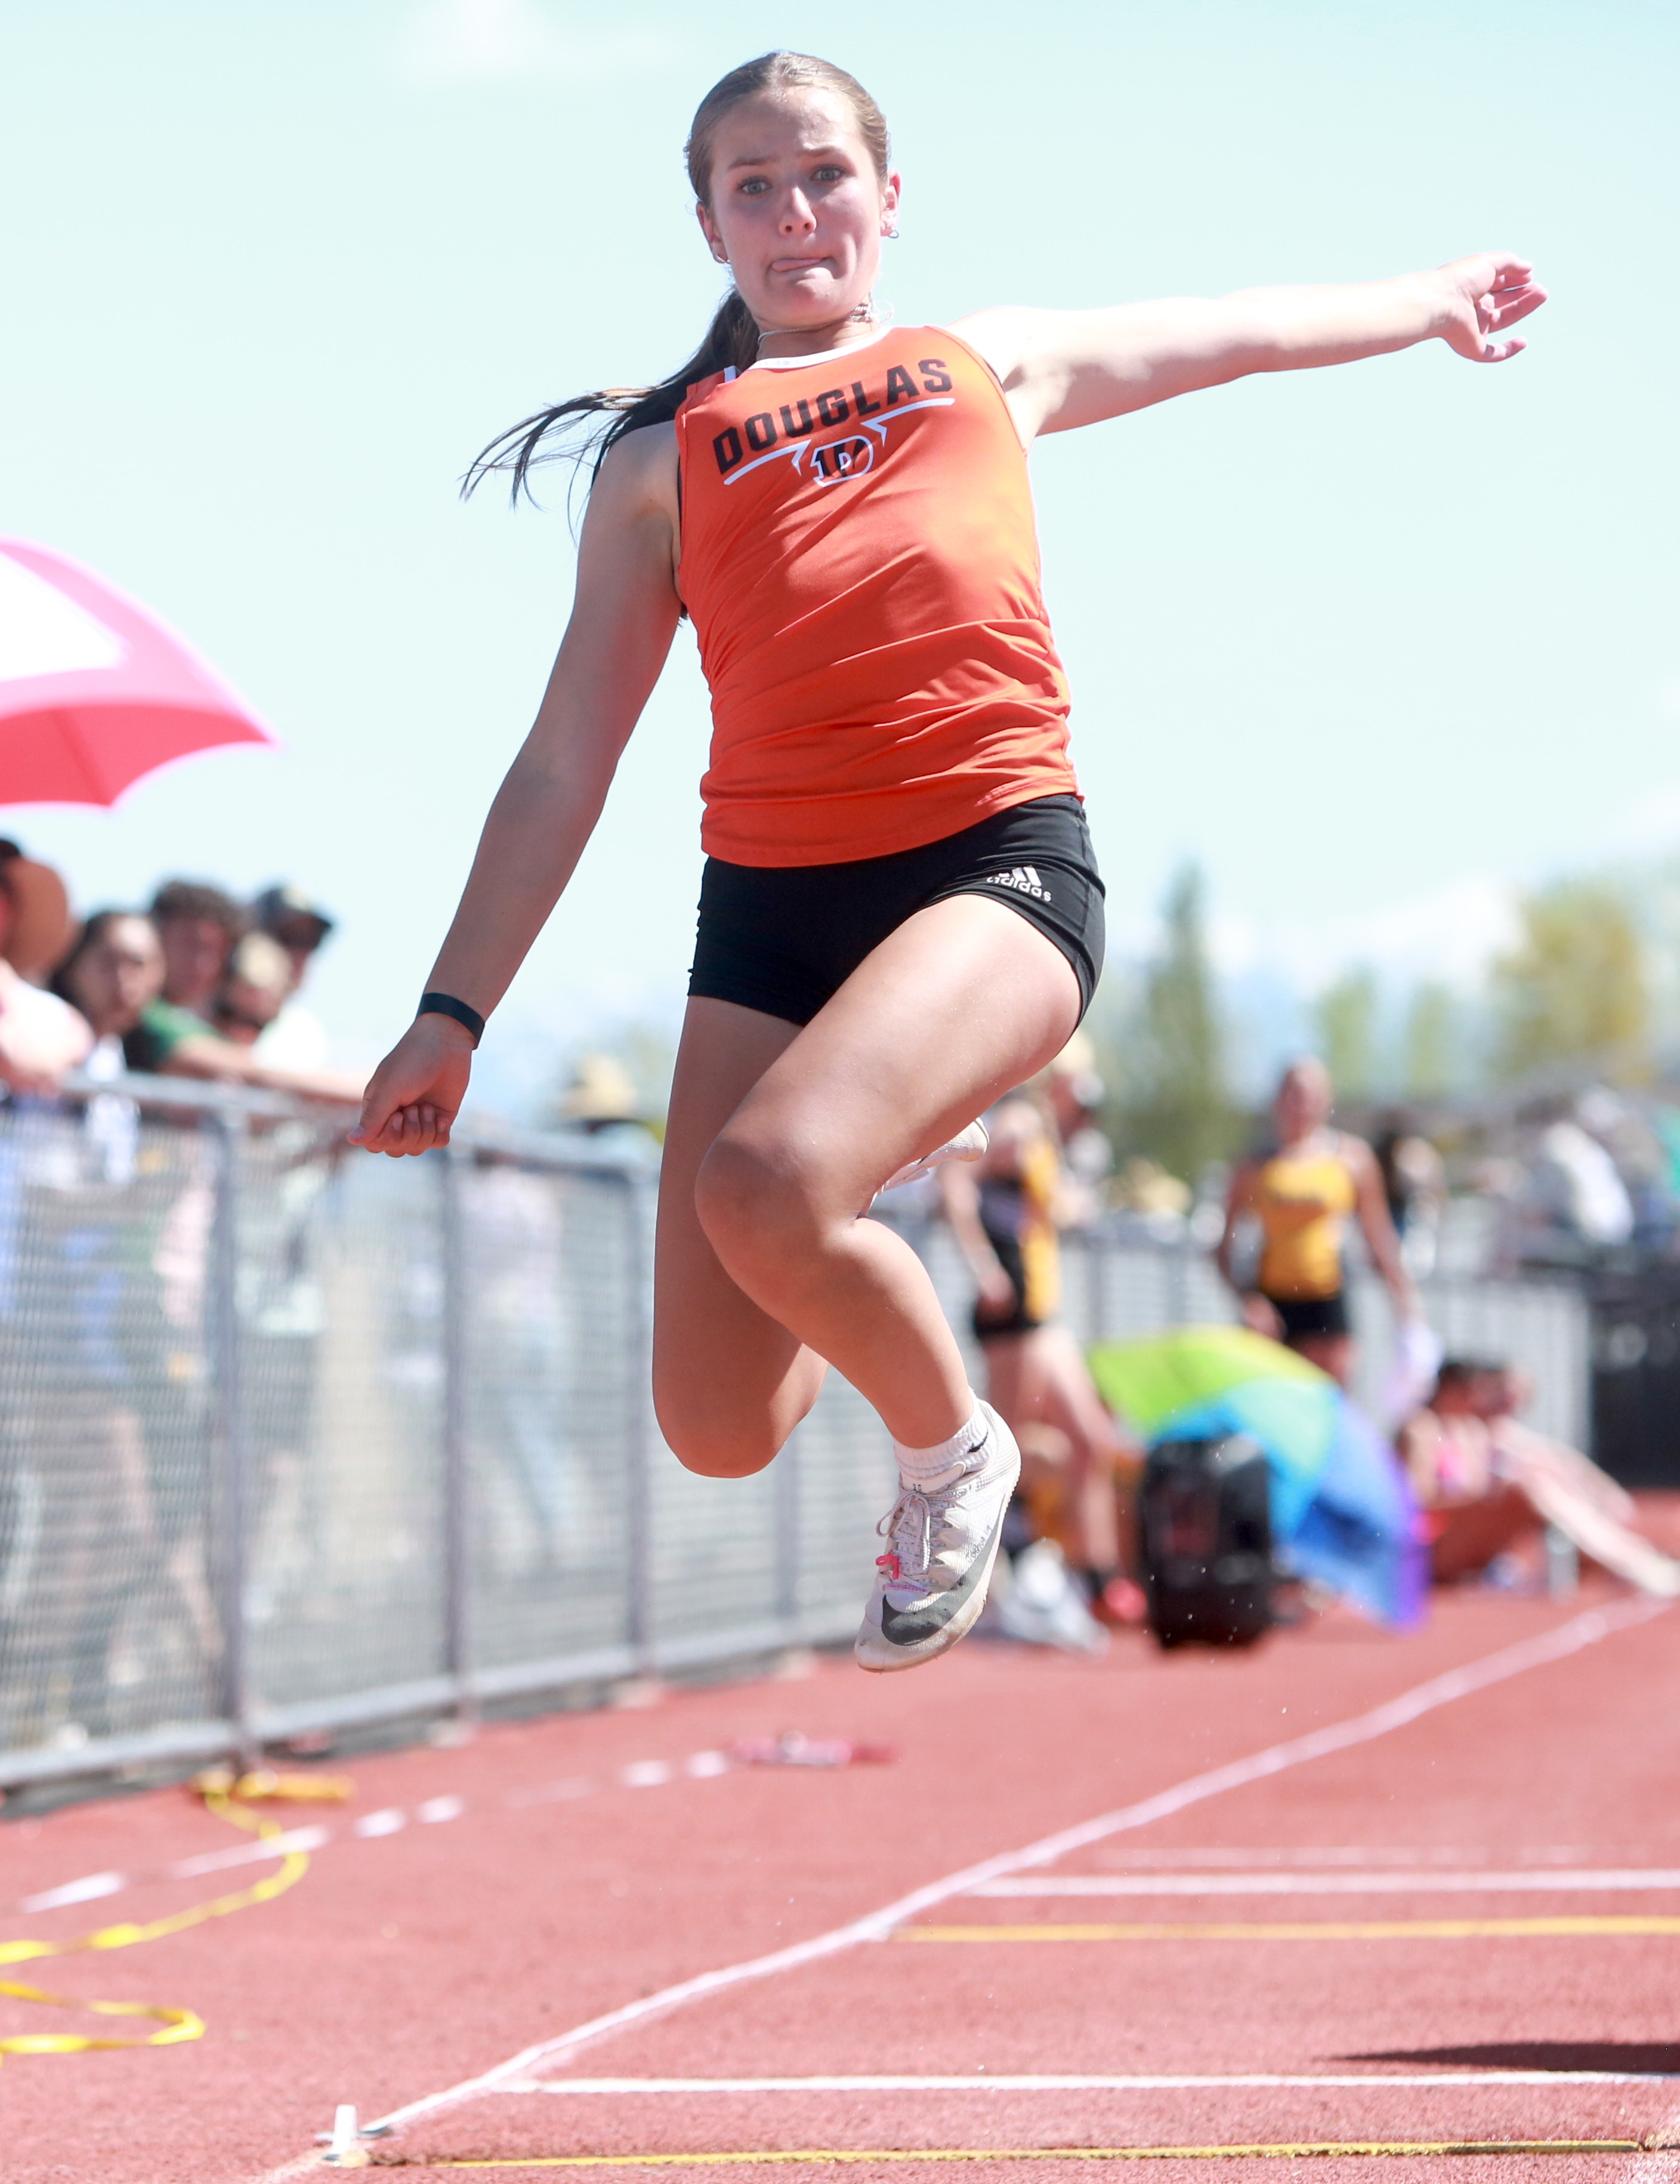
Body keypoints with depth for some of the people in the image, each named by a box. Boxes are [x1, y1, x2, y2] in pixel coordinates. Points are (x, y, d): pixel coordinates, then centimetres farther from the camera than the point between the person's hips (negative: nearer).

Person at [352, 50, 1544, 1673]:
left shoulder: (990, 363, 21)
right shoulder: (659, 459, 18)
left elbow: (1241, 331, 37)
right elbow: (564, 765, 15)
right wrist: (453, 1013, 8)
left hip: (999, 859, -2)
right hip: (767, 902, 2)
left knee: (765, 1183, -32)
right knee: (715, 1435, -7)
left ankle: (951, 1447, -1)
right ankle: (847, 1290, 31)